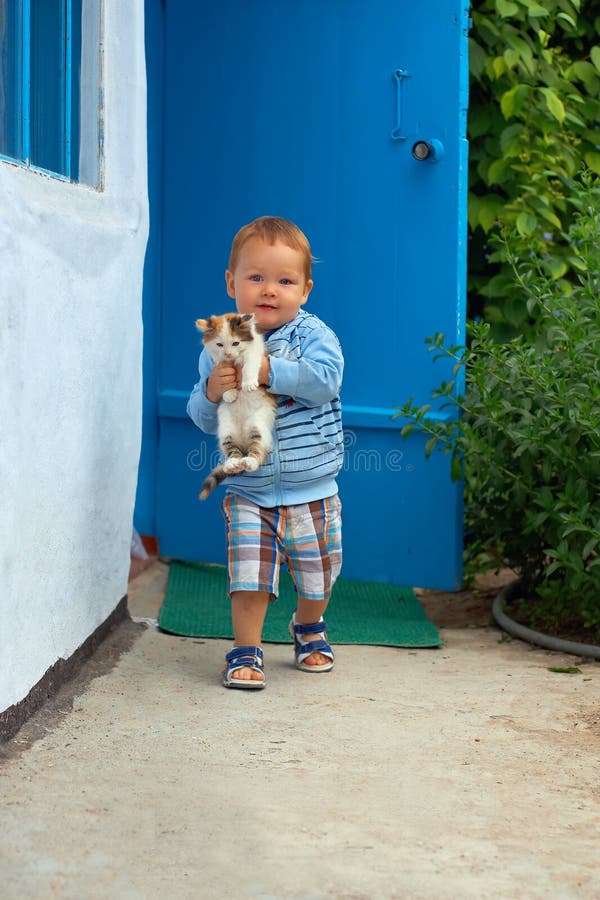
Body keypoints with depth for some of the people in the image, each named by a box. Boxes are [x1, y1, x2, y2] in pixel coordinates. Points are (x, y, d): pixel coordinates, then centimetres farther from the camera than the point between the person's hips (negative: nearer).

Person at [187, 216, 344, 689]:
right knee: (249, 572, -8)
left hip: (311, 490, 0)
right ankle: (246, 651, 7)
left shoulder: (312, 334, -9)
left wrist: (269, 371, -33)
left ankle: (309, 628, 42)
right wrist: (211, 392, -22)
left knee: (317, 572, 14)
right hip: (248, 493, 1)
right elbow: (205, 420, -1)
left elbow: (326, 378, -28)